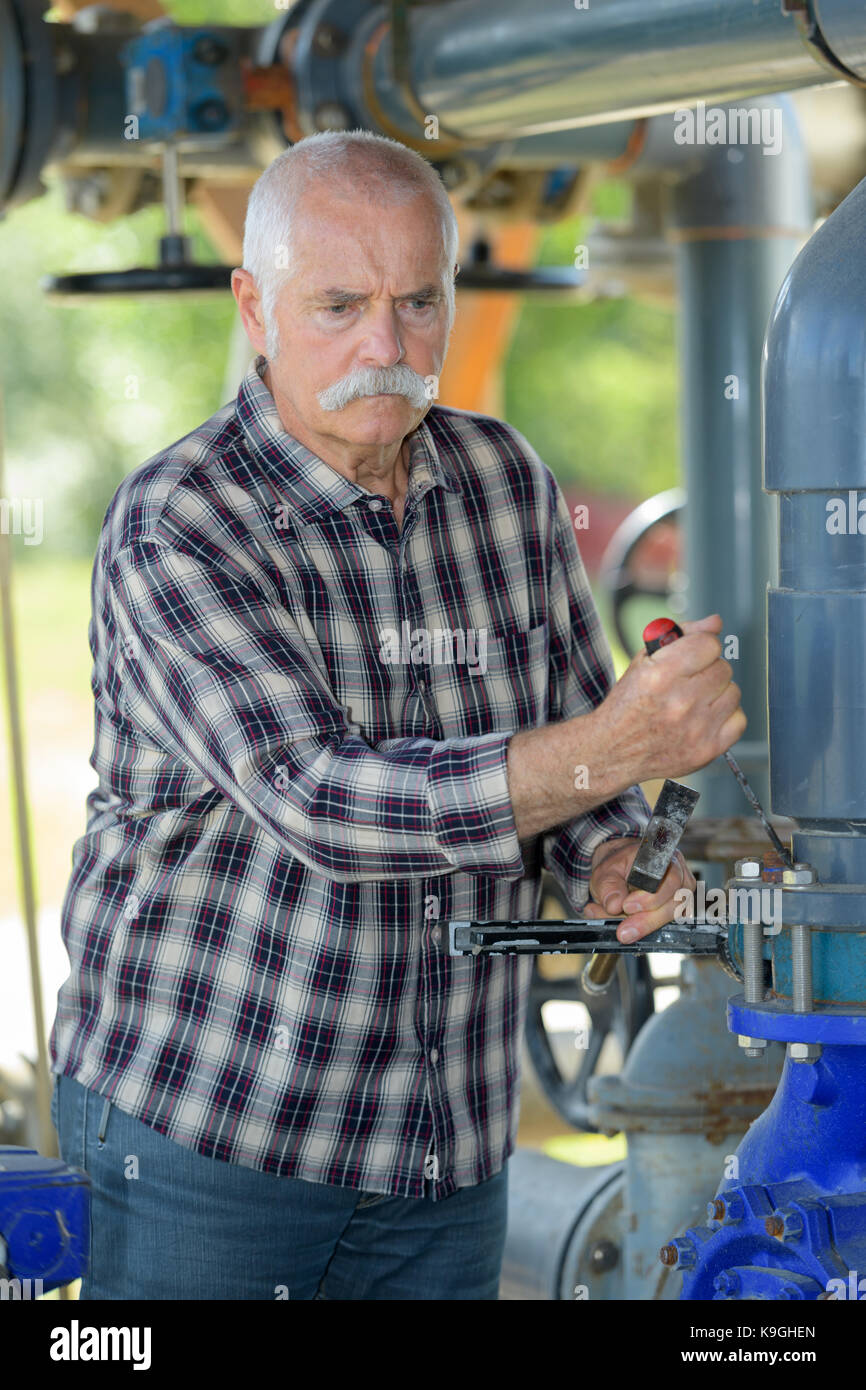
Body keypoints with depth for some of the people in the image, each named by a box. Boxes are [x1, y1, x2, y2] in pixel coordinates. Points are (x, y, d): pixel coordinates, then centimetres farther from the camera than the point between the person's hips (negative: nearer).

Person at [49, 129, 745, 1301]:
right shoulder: (174, 530, -15)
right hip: (204, 1130, -5)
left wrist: (613, 865, -10)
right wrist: (613, 749, -37)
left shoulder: (509, 482, 3)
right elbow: (320, 803, -28)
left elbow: (568, 776, 13)